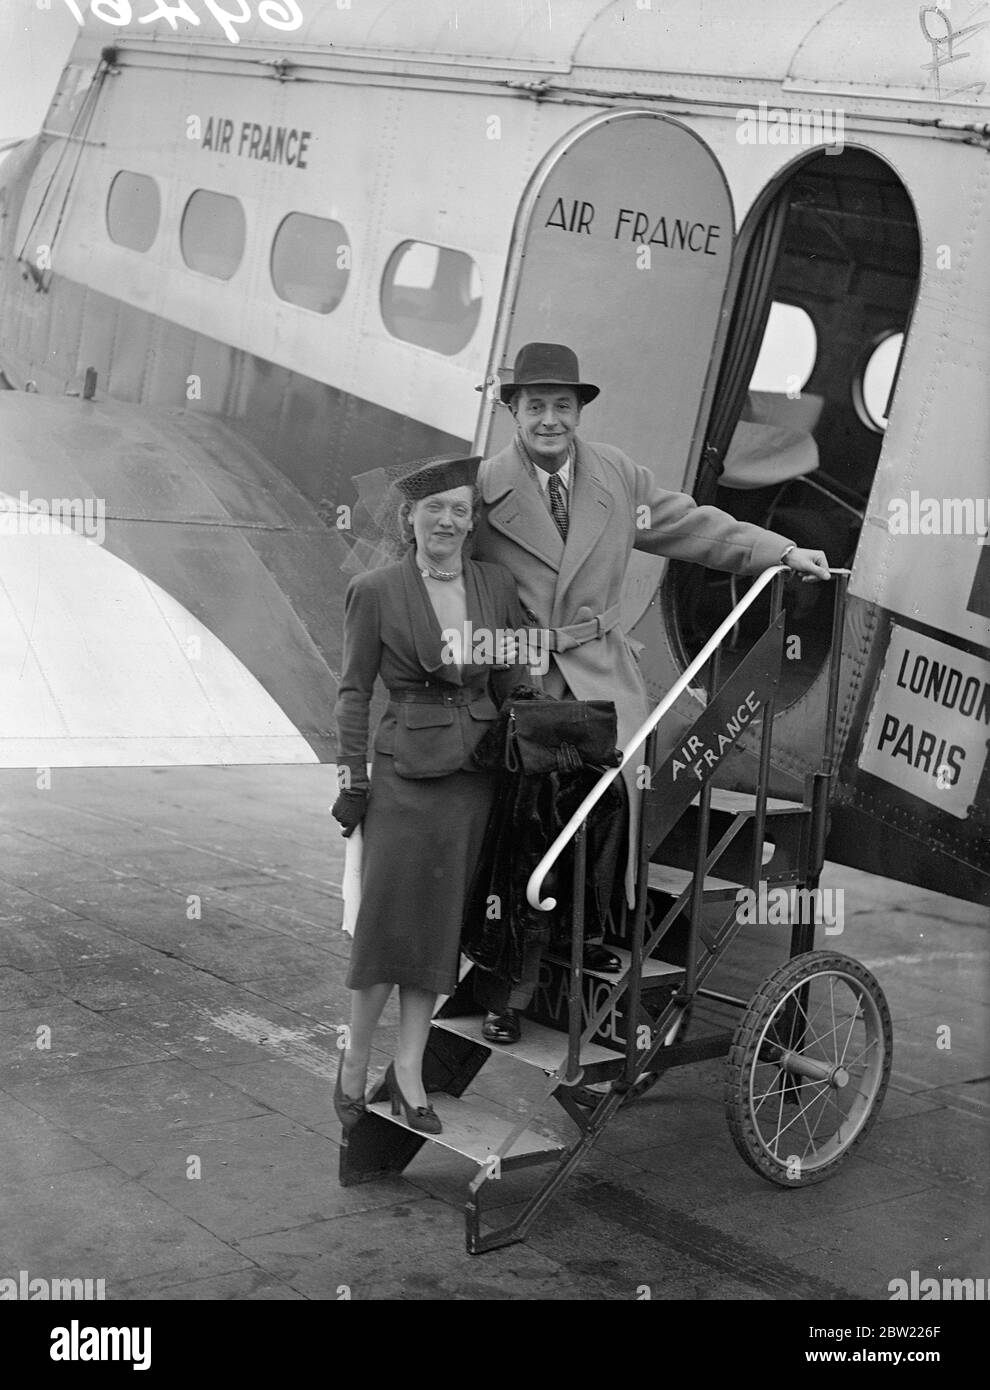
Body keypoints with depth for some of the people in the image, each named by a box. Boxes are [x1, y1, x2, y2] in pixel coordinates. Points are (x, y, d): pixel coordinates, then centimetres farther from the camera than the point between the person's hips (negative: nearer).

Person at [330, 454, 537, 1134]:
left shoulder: (497, 585, 6)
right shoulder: (375, 592, -3)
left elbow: (515, 684, 11)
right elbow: (354, 692, 0)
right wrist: (353, 780, -4)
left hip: (475, 771, 4)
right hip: (405, 769, -3)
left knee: (442, 922, 7)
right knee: (387, 917, -1)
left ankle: (409, 1071, 15)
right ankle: (357, 1058, 17)